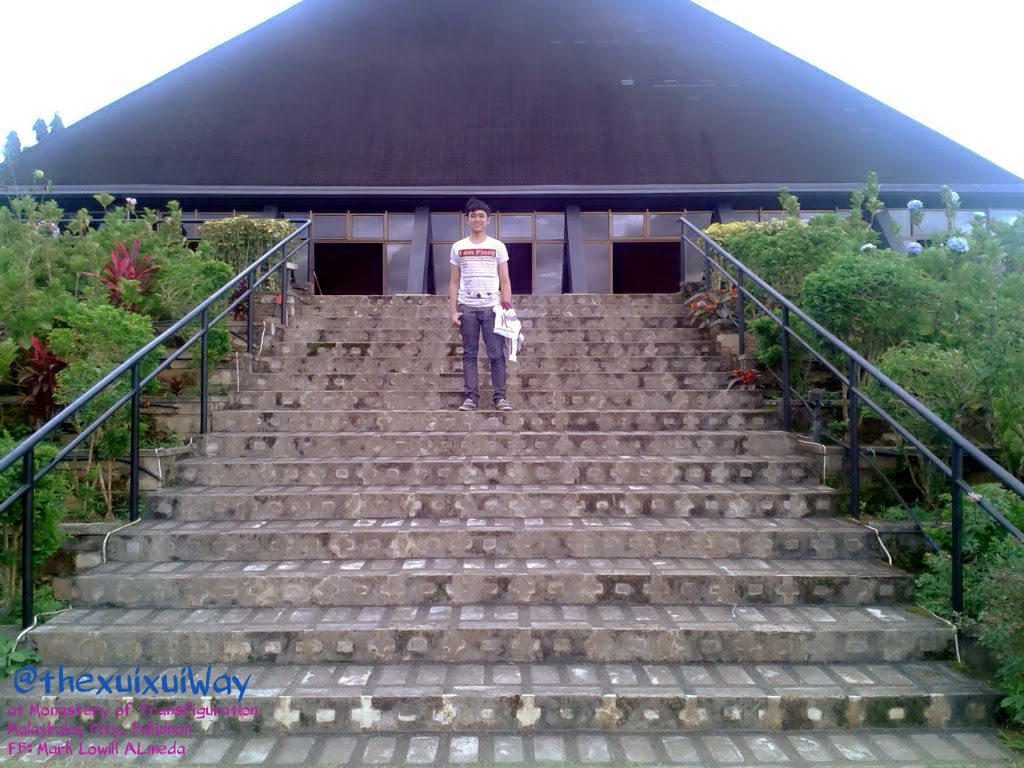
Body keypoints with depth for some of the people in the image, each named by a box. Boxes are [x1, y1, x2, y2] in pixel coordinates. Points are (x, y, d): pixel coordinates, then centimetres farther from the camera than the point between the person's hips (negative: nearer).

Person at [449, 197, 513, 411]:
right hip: (467, 307, 1)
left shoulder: (497, 246, 7)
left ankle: (500, 397, 2)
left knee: (496, 354, -2)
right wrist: (453, 311, 0)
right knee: (469, 354, 3)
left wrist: (507, 307, -6)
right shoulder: (458, 247, 9)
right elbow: (454, 282, 9)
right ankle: (471, 397, 6)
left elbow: (504, 280, 6)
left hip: (492, 306, -1)